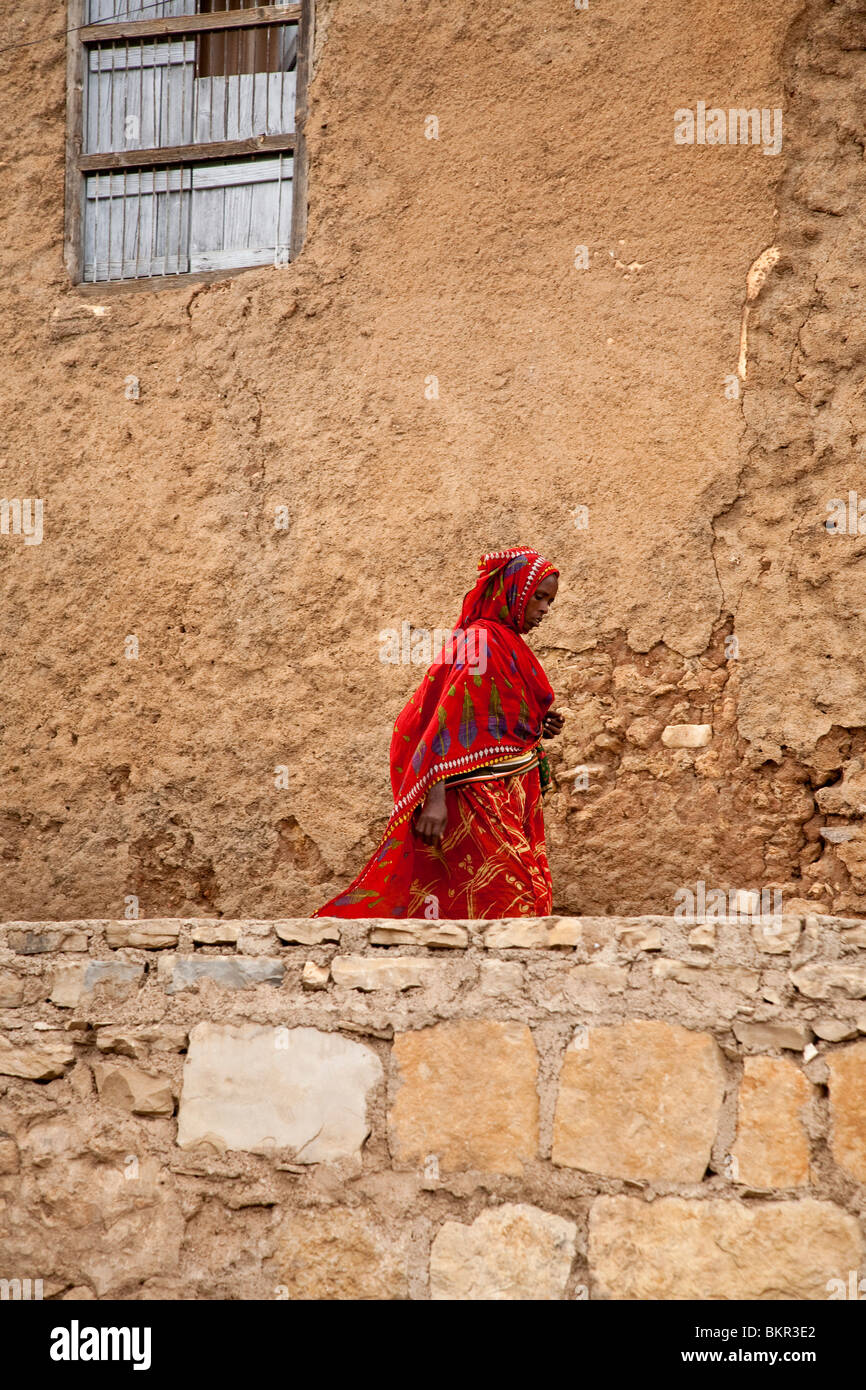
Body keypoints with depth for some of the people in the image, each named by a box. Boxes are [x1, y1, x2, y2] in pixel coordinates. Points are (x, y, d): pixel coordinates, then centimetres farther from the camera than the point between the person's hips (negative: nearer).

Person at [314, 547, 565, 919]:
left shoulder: (507, 644, 17)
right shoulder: (480, 641, -12)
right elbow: (448, 719, -21)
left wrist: (540, 728, 4)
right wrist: (435, 798, -29)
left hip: (512, 801, 10)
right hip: (483, 798, -10)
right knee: (501, 903, -12)